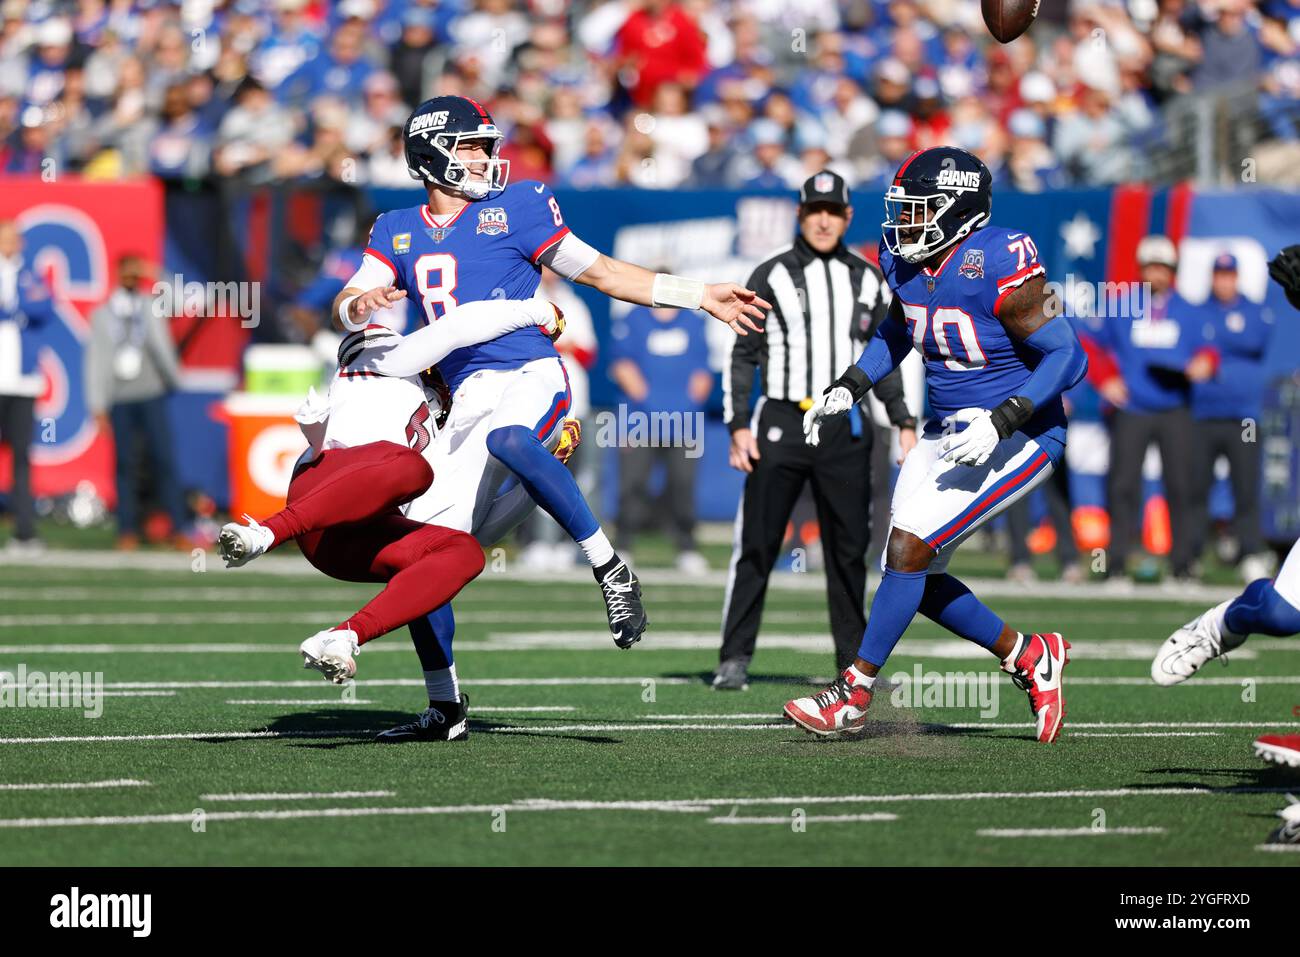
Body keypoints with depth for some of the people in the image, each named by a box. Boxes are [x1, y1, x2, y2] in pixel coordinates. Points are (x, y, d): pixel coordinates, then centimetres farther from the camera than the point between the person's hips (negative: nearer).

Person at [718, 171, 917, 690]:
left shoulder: (867, 280, 11)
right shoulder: (771, 276, 2)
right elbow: (742, 357, 2)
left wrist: (904, 422, 6)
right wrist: (739, 427, -7)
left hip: (845, 431, 3)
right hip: (781, 423, -3)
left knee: (849, 549, 6)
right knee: (756, 545, -5)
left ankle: (854, 662, 14)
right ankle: (735, 659, -1)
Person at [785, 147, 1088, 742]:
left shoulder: (997, 269, -24)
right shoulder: (903, 262, -1)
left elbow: (1067, 357, -21)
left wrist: (1001, 422, -30)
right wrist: (848, 389, 7)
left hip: (1017, 439, -9)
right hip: (950, 431, 9)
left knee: (909, 547, -16)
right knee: (916, 573, 6)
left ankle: (854, 693, -6)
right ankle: (1028, 658, 23)